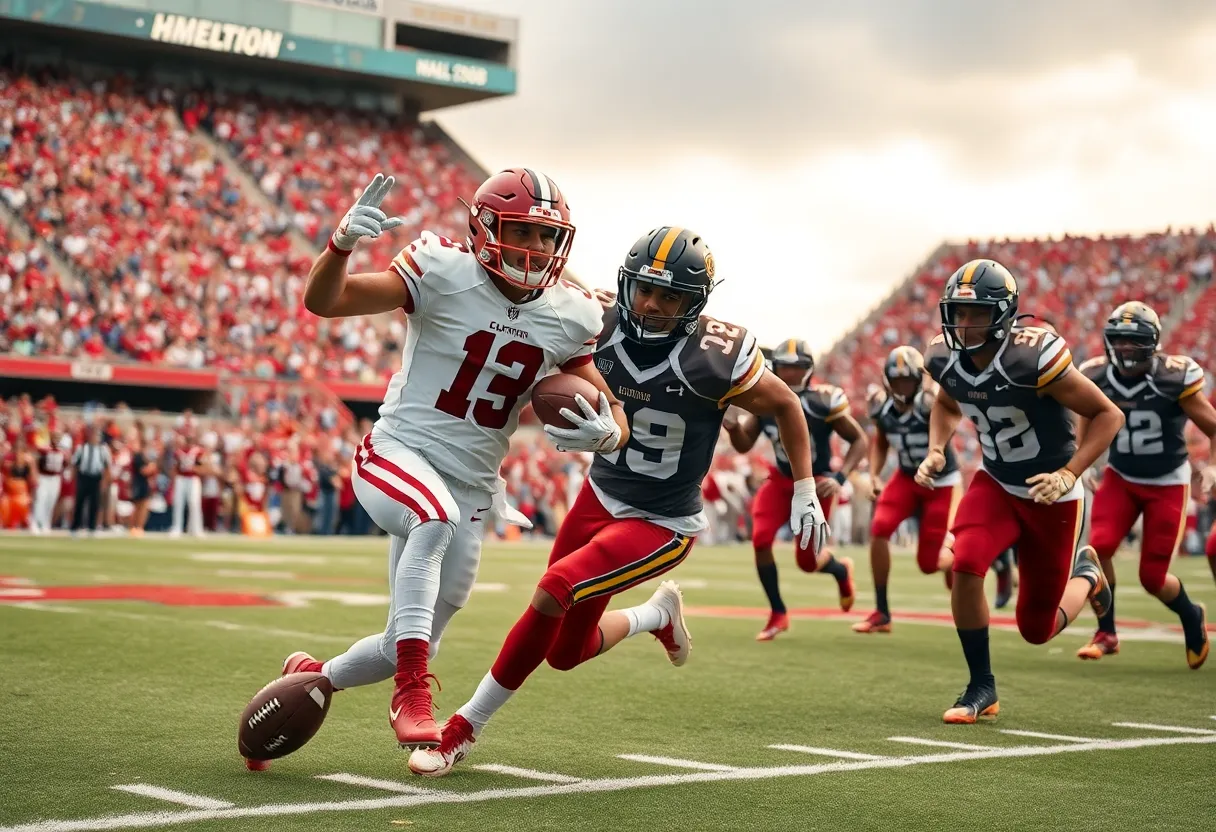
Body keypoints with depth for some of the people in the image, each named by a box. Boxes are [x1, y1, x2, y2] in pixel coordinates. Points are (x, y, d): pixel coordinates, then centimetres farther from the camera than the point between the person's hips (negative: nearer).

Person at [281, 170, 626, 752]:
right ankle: (412, 690, -30)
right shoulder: (446, 272, -14)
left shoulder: (570, 316, -1)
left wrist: (605, 430, -17)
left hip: (471, 487, 5)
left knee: (406, 648, 10)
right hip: (398, 455, -5)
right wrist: (344, 241, -37)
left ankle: (311, 677, 42)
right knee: (437, 518, -41)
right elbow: (321, 301, -17)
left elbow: (610, 409, 8)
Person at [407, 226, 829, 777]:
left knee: (555, 591, -24)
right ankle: (658, 615, 41)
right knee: (565, 652, 12)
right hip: (600, 496, 6)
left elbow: (786, 406, -6)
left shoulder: (714, 358, -22)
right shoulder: (603, 326, -13)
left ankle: (465, 727, -9)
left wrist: (805, 493, -3)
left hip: (661, 525, -6)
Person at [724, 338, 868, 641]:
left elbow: (860, 441, -13)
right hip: (781, 480, 4)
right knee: (761, 539, -17)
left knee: (807, 561, 0)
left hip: (814, 484, -4)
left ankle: (841, 570, 39)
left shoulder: (823, 401, -20)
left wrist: (839, 477, -25)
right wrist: (733, 426, -21)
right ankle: (778, 614, 1)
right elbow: (744, 446, 1)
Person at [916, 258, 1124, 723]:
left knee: (1037, 629, 4)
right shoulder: (946, 359, -9)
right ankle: (981, 688, -6)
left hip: (1050, 496, -4)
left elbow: (1108, 415, -18)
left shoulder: (1032, 357, -28)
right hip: (995, 484, 4)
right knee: (966, 563, -26)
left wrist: (1067, 475, -27)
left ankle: (1083, 574, 39)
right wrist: (935, 451, -2)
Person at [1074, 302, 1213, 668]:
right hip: (1120, 477, 3)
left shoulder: (1175, 377, -19)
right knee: (1099, 547, -21)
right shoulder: (1097, 377, -8)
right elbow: (1088, 428, 10)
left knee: (1153, 577, -2)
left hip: (1167, 483, -3)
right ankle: (1106, 633, -2)